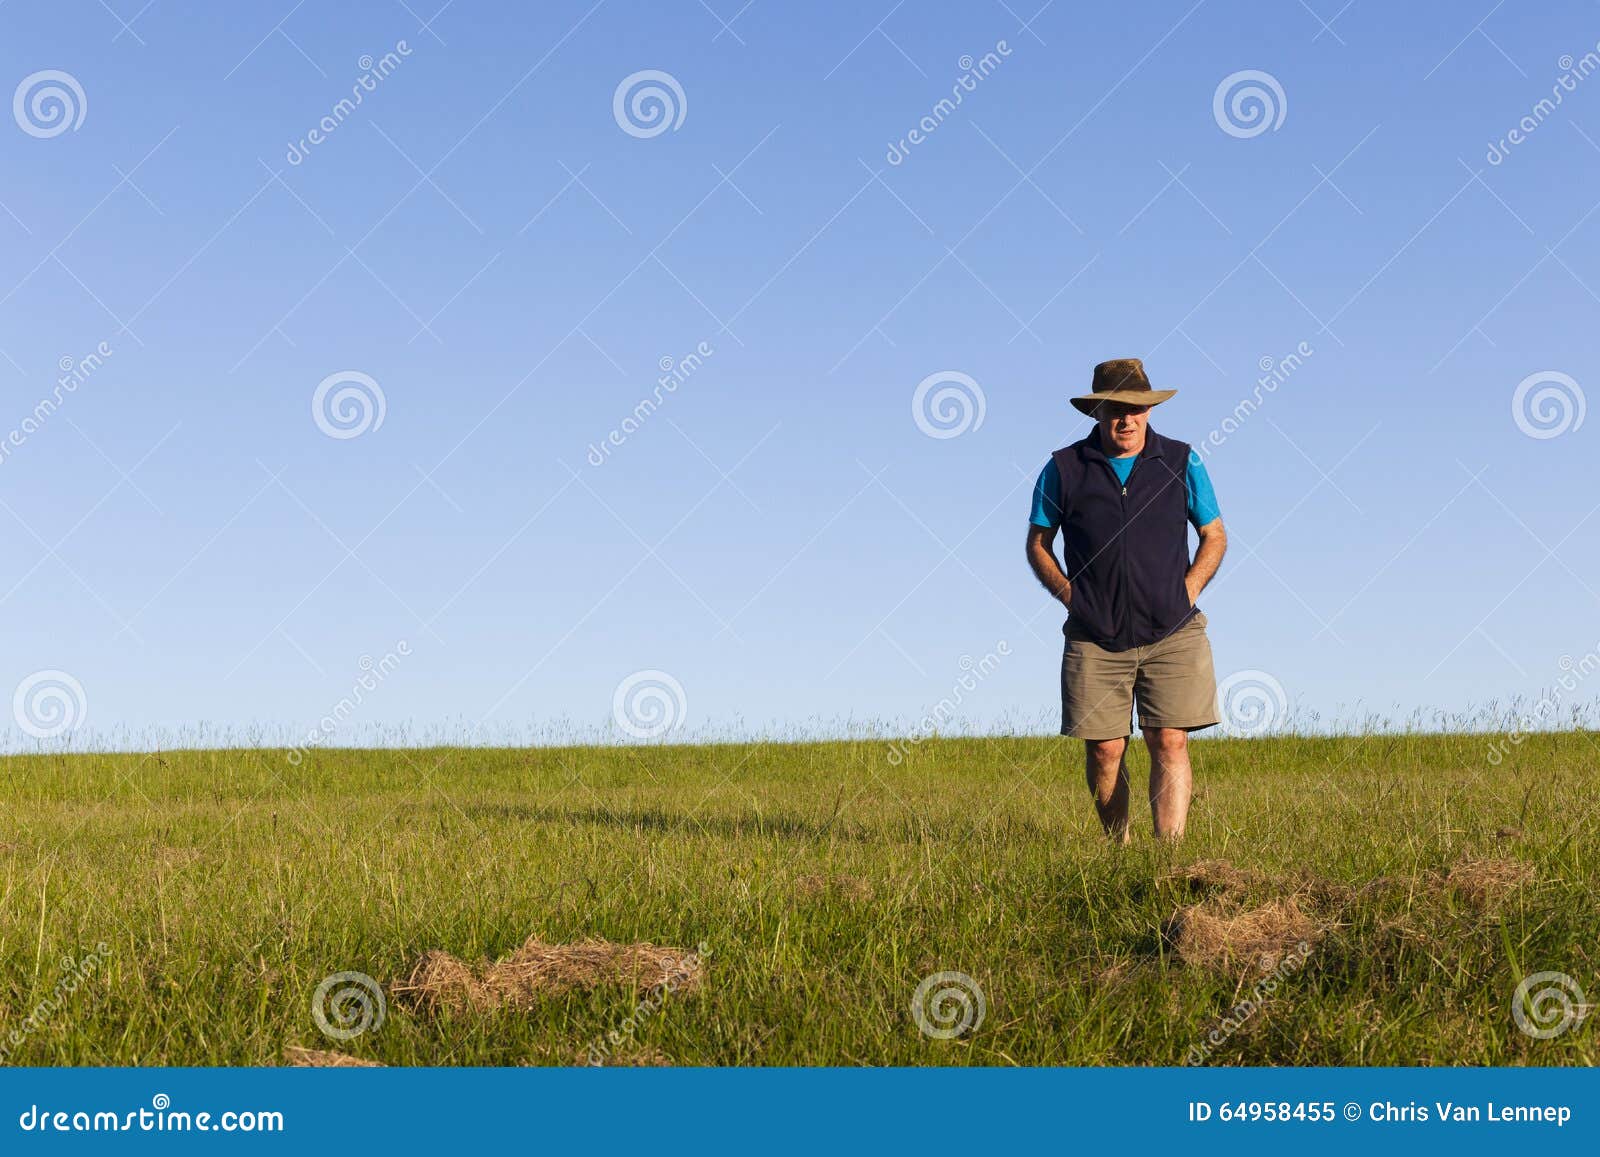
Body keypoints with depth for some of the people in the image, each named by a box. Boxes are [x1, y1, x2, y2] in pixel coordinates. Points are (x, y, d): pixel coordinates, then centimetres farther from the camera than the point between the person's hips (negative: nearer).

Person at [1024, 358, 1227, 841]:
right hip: (1095, 639, 0)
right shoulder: (1064, 468, 2)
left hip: (1172, 634, 0)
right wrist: (1072, 597, -1)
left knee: (1170, 743, -9)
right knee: (1104, 750, 2)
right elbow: (1037, 543, 11)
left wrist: (1185, 595, 1)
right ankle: (1118, 848, 21)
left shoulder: (1181, 462, 4)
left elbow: (1215, 536, 13)